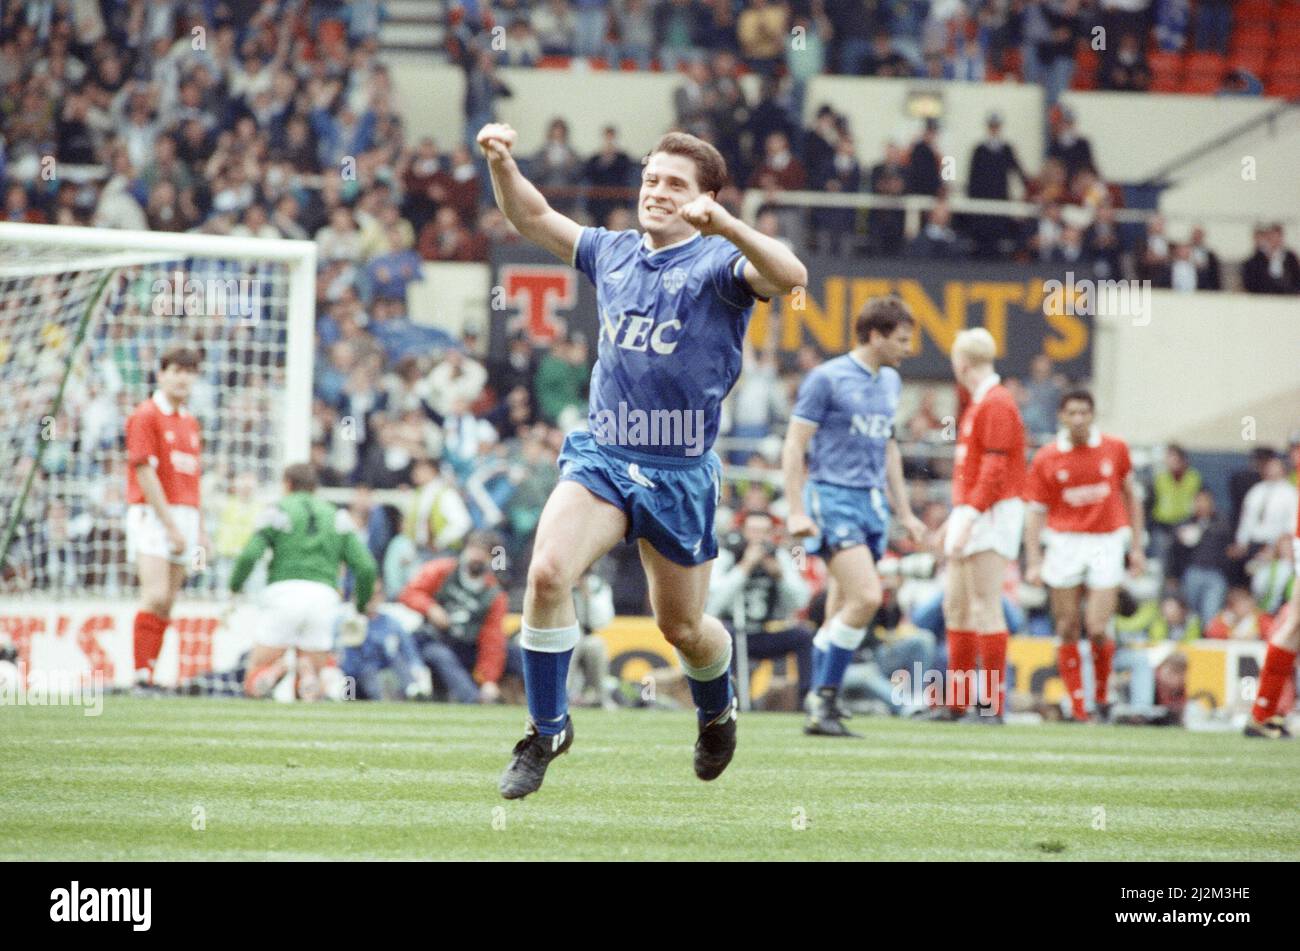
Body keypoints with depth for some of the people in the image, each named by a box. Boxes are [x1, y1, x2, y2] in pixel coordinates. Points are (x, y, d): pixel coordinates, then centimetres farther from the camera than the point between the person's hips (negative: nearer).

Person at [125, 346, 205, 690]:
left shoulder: (190, 423, 16)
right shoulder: (145, 416, -6)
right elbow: (145, 474, -12)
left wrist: (199, 529, 15)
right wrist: (171, 525, -15)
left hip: (183, 517, 7)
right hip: (152, 514, -7)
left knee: (167, 603, 3)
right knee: (156, 595, -17)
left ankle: (150, 676, 3)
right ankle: (141, 676, -16)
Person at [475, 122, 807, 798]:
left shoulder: (718, 263, -7)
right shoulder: (613, 254, 9)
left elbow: (789, 276, -27)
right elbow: (532, 218, 13)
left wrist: (723, 224, -42)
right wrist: (502, 164, -7)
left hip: (681, 474, -3)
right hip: (601, 456, 3)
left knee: (681, 627, 10)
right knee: (547, 572, -22)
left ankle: (717, 710, 45)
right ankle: (547, 728, -6)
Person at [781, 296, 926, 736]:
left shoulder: (890, 382, 15)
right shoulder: (827, 378, -7)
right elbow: (794, 445, -7)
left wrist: (904, 512, 24)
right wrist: (796, 510, -13)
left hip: (872, 502, 7)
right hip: (833, 497, -7)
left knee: (842, 612, 7)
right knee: (867, 597, -20)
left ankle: (821, 712, 13)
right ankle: (824, 697, -11)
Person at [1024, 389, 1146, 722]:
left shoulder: (1115, 449, 3)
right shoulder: (1046, 459, 0)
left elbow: (1131, 495, 13)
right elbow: (1036, 512, 3)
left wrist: (1136, 547, 10)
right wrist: (1033, 562, -6)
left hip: (1106, 544, 0)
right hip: (1064, 543, 0)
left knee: (1097, 630, -10)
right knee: (1068, 631, -1)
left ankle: (1102, 695, 13)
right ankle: (1077, 708, 8)